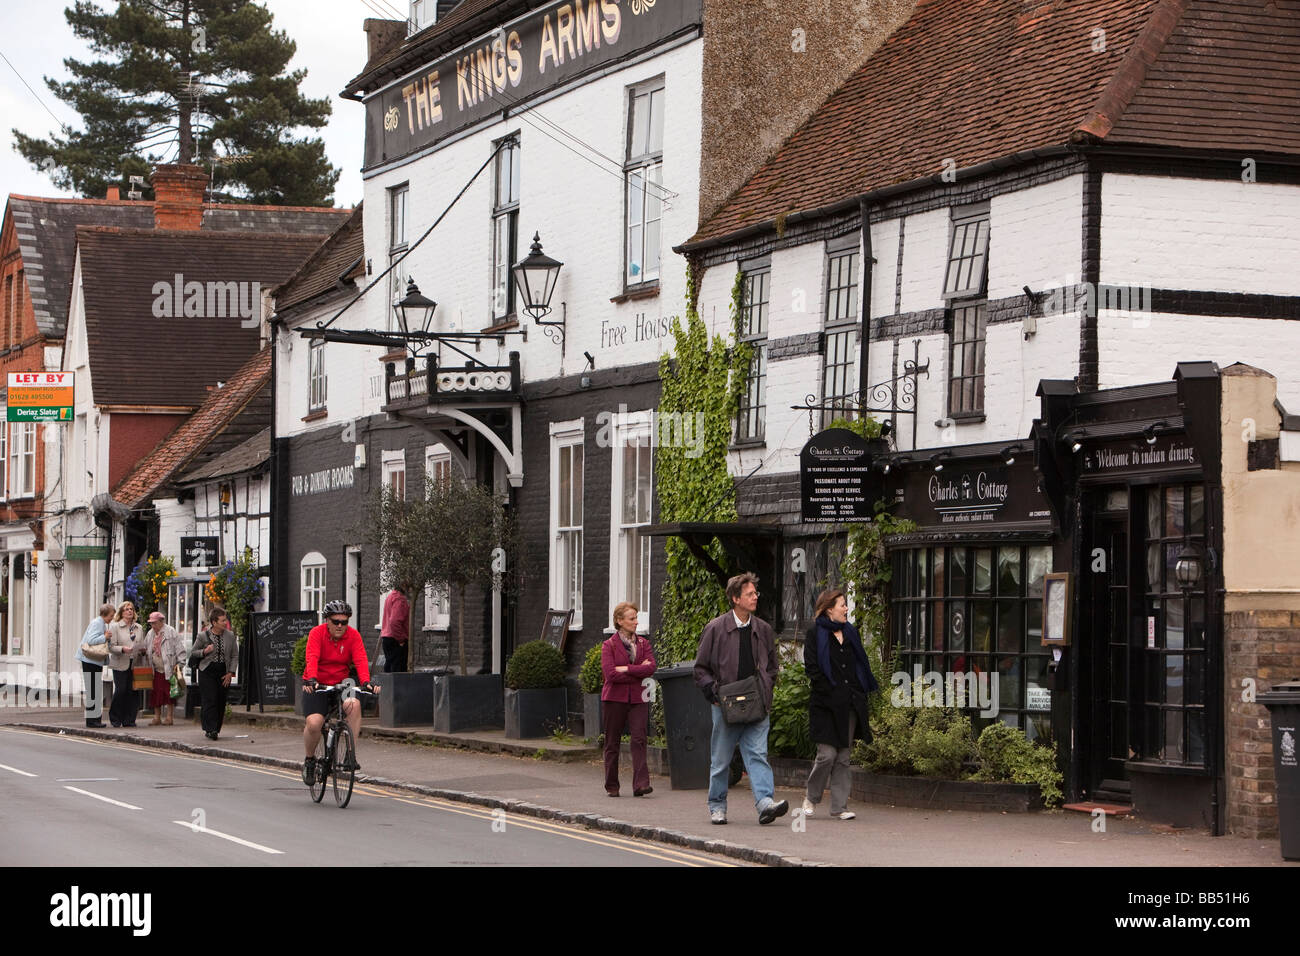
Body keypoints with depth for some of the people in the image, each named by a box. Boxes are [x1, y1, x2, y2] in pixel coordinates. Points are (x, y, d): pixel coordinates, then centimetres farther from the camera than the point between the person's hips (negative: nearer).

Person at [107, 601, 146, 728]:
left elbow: (141, 645, 21)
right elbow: (111, 646, -5)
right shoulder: (115, 627, 1)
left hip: (134, 664, 4)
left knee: (132, 691, -1)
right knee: (120, 690, -9)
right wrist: (122, 649, -22)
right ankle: (115, 718, 6)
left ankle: (128, 719, 7)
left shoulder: (139, 628, 15)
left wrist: (142, 651, -1)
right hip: (120, 664, -4)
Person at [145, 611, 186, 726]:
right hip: (156, 670, 5)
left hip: (169, 669, -5)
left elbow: (179, 649, -6)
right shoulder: (150, 634, 15)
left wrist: (179, 663, -12)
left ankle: (169, 717, 4)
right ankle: (157, 717, 11)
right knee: (156, 694, 4)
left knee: (169, 693, -3)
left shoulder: (170, 632, -3)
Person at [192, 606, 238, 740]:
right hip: (207, 671, -3)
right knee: (210, 700, -12)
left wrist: (230, 673, 0)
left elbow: (235, 656, 9)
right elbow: (192, 652, 6)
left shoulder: (230, 636, 4)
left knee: (221, 702, 4)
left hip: (223, 672, 3)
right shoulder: (203, 636, -4)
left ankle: (215, 729, 16)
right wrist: (204, 651, -15)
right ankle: (210, 729, -13)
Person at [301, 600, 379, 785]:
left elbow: (361, 661, -17)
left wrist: (366, 682, -35)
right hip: (317, 686, -2)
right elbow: (312, 659, -25)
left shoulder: (353, 636, -5)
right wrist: (311, 680, -44)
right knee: (314, 723, -23)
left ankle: (351, 755, -25)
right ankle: (309, 760, 7)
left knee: (354, 704, -31)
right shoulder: (317, 633, -11)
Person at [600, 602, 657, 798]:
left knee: (639, 739, -11)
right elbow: (610, 674, -14)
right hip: (615, 698, -2)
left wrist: (626, 668, -13)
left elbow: (651, 667, -5)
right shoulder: (609, 645, 0)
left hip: (637, 699, 2)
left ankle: (641, 784, -17)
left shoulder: (643, 644, 11)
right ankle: (612, 786, 14)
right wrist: (639, 672, -10)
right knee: (612, 742, 4)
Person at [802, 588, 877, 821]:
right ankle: (811, 797, 12)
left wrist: (860, 695, 8)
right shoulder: (815, 635, -2)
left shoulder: (850, 633, 16)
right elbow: (812, 669, -8)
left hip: (850, 704, 6)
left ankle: (839, 806, 8)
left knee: (843, 757, 5)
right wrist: (831, 692, -14)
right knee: (827, 754, -10)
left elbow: (860, 666, 19)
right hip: (826, 705, -6)